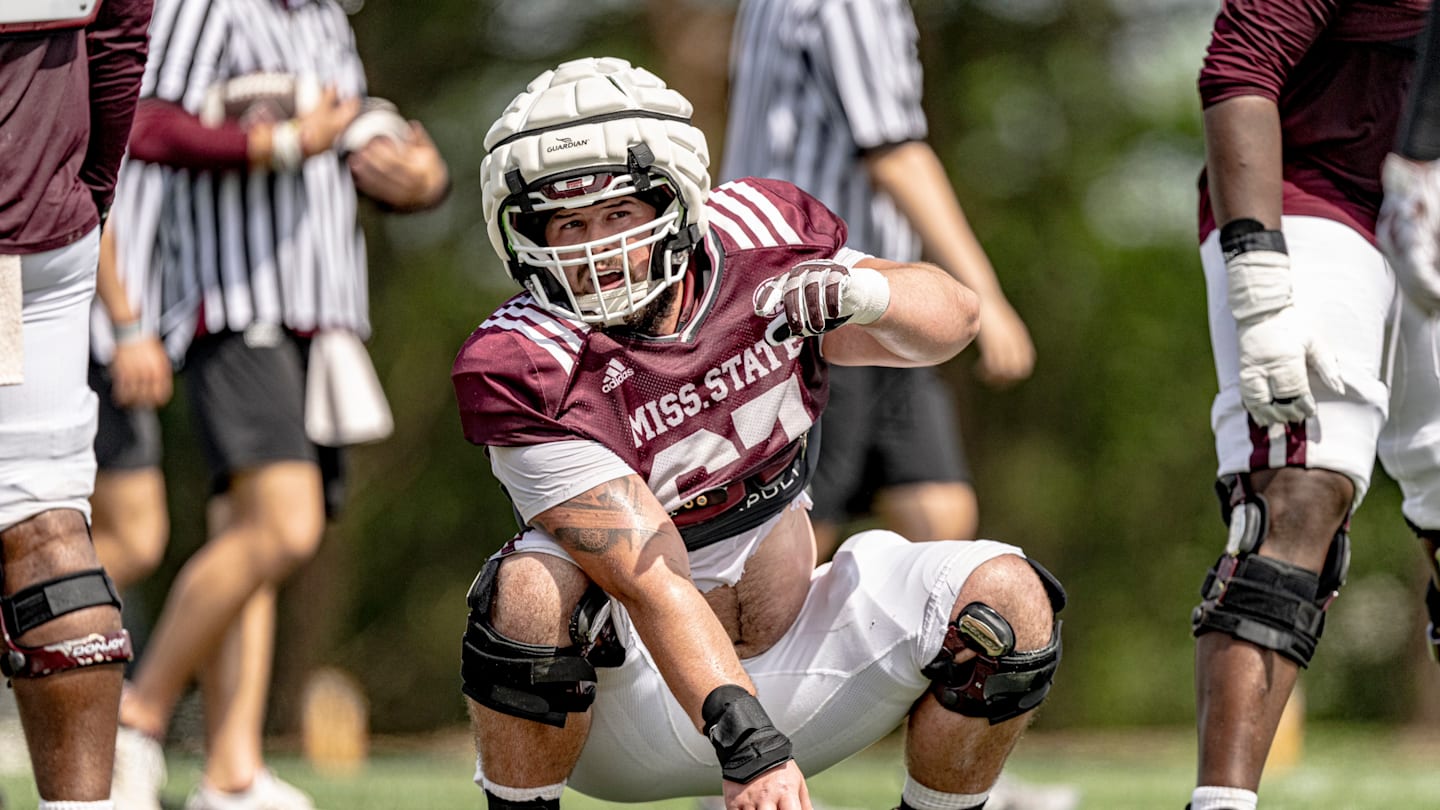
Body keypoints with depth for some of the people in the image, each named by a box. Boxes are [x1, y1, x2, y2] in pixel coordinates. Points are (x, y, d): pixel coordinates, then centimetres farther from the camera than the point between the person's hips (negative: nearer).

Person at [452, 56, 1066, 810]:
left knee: (1004, 597, -16)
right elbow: (653, 587, -29)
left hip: (793, 667, 5)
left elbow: (951, 314, 1)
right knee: (533, 586, -35)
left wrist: (858, 291, -22)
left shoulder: (753, 241, -9)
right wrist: (748, 746, -40)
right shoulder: (529, 370, -23)